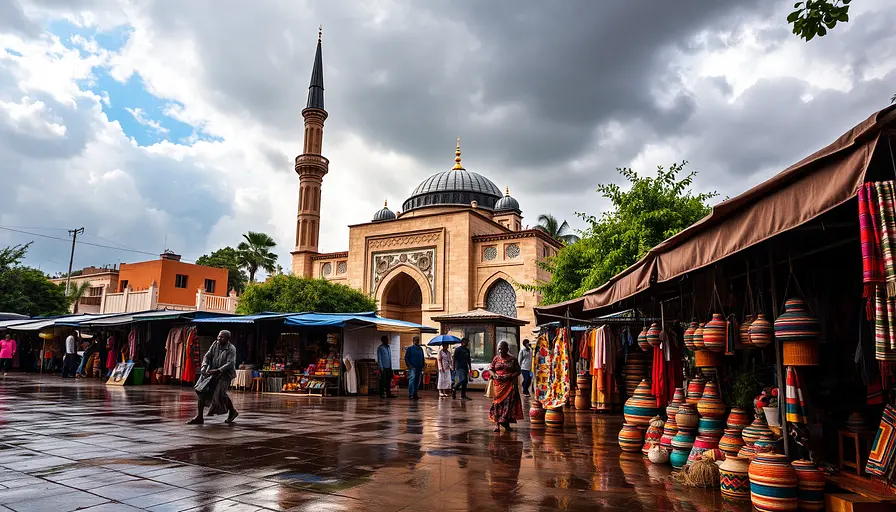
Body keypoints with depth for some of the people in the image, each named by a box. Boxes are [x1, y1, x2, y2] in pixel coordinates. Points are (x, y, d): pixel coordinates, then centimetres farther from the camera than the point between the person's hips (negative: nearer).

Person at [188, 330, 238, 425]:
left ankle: (232, 411, 21)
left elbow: (230, 363, -23)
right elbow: (207, 356, 1)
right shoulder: (215, 344, 1)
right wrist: (204, 367, -18)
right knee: (202, 391, -2)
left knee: (220, 394, -8)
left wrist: (217, 370, -33)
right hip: (212, 372, 5)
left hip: (224, 374, -5)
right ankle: (199, 417, 7)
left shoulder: (231, 349, -14)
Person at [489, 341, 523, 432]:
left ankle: (505, 422, 4)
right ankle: (497, 424, -4)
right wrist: (494, 375, -9)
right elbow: (490, 369, 11)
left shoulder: (513, 359, 3)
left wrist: (510, 376, -14)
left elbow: (518, 371, 3)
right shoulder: (496, 358, 9)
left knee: (508, 403, -5)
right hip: (498, 384, 1)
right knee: (497, 403, -4)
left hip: (509, 384, -1)